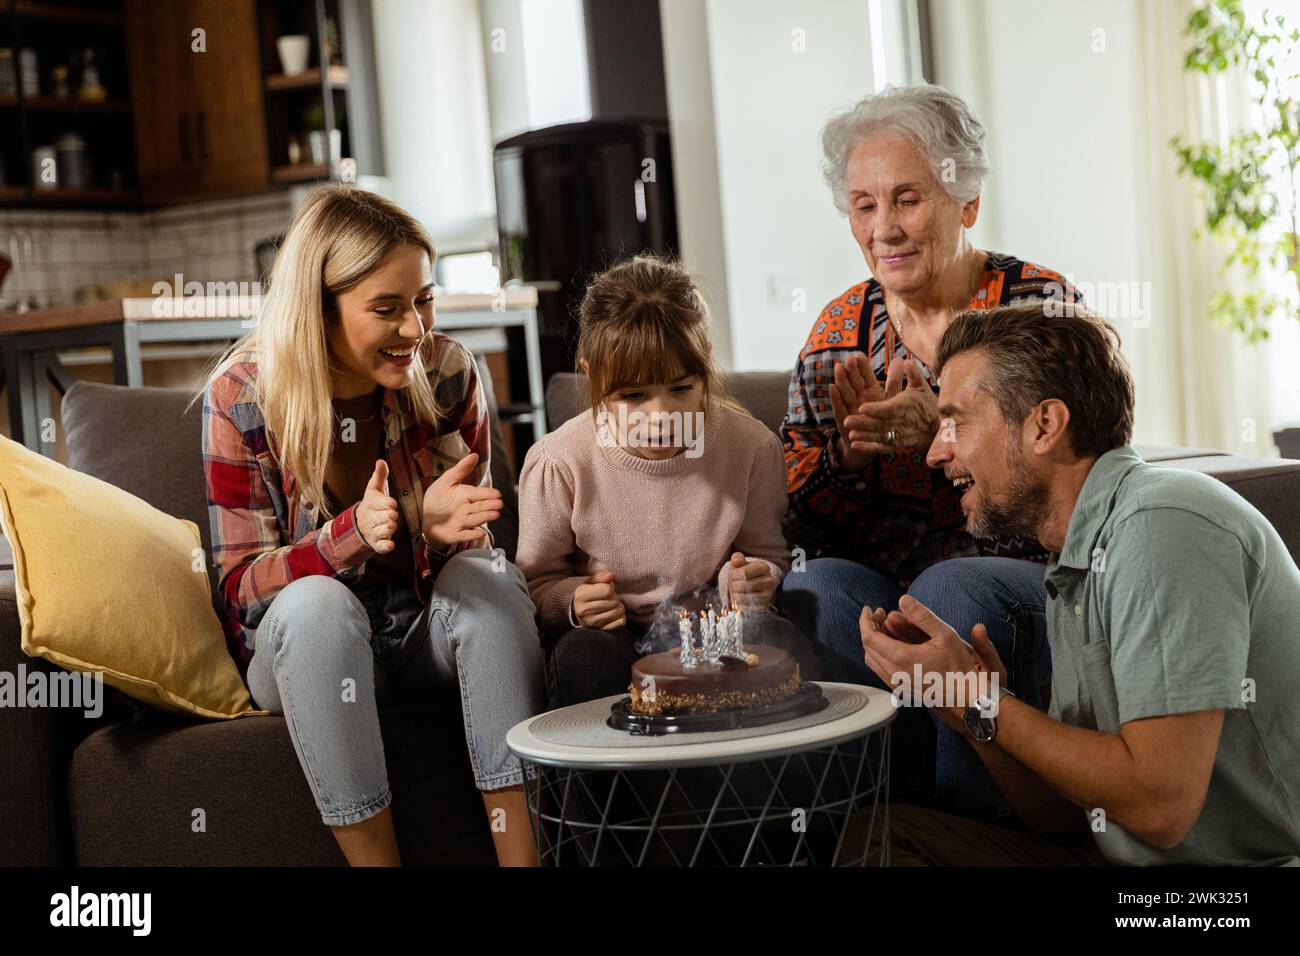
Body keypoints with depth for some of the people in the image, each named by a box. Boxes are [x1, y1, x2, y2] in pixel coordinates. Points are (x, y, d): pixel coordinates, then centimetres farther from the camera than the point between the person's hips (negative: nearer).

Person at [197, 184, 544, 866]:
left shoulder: (447, 373, -8)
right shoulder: (242, 396, -13)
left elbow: (469, 548, 0)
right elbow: (241, 585, -12)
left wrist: (443, 527, -27)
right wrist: (354, 533, -31)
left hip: (429, 632, 2)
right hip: (304, 646, -1)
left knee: (491, 575, -29)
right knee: (316, 601, -34)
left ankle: (522, 854, -33)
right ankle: (374, 859, -29)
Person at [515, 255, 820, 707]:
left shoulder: (751, 446, -9)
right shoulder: (559, 464, -14)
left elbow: (766, 551, 9)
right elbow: (538, 581, -1)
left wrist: (749, 580, -15)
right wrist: (574, 601, -25)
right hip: (609, 633, -1)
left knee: (785, 644, -29)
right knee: (585, 659, -36)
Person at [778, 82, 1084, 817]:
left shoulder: (1043, 304, -1)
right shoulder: (841, 328, 10)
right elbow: (801, 519, 8)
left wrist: (944, 435, -24)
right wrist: (850, 449, -14)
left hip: (1030, 576, -2)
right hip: (881, 583, 3)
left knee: (949, 591, -34)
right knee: (818, 591, -28)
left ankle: (971, 821, -17)